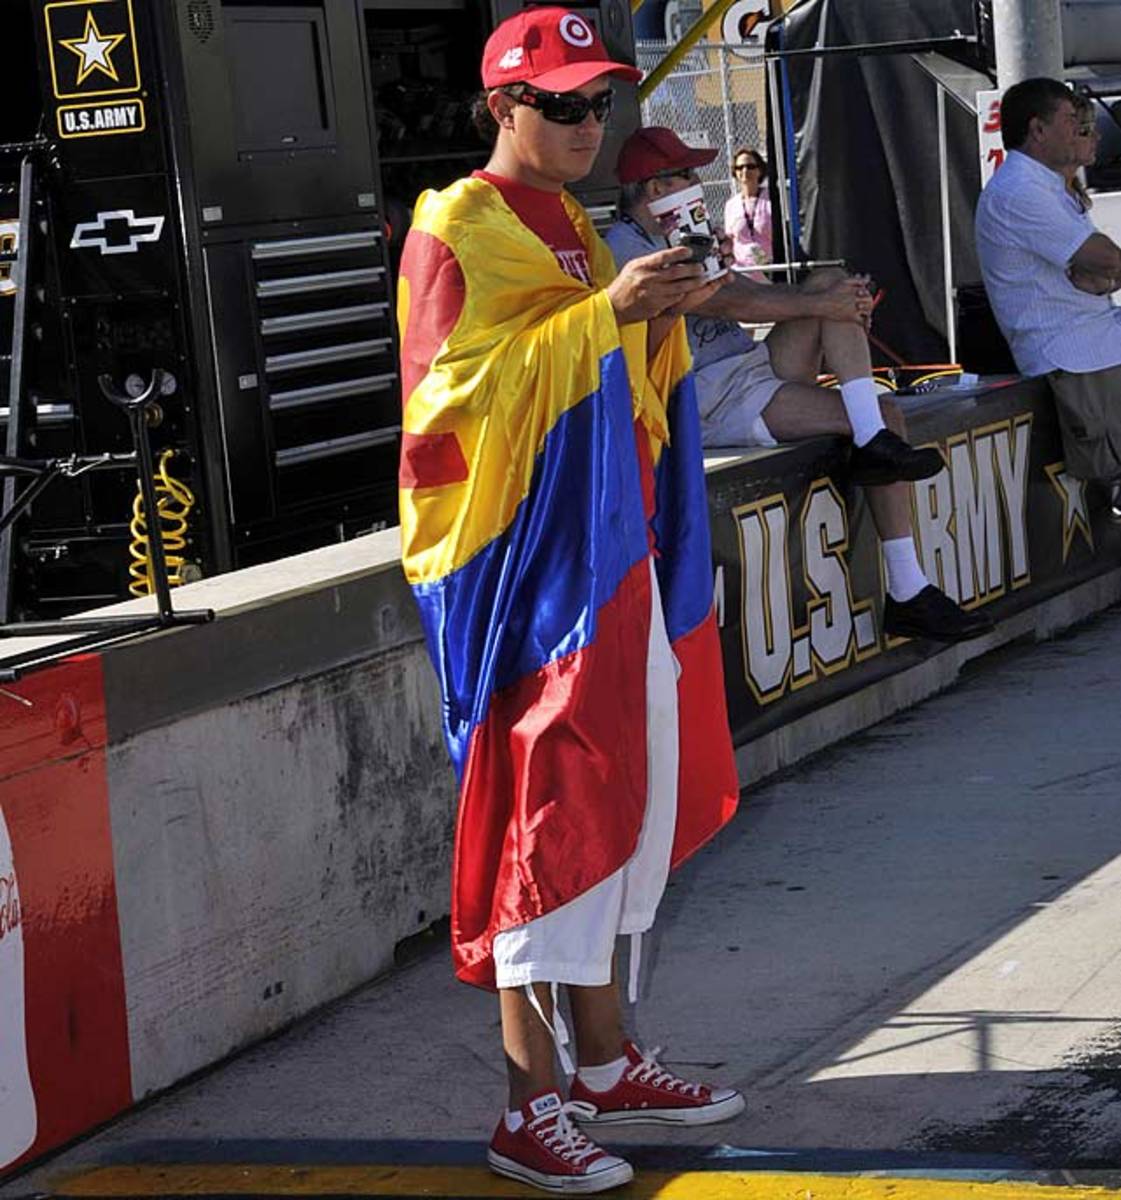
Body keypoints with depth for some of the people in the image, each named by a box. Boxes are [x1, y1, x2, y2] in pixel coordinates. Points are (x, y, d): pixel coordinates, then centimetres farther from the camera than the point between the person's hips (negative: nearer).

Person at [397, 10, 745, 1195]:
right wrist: (605, 310, -25)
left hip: (611, 551, 9)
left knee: (628, 789, 13)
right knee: (551, 802, -9)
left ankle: (603, 1055, 25)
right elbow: (461, 387, -20)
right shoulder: (458, 229, -9)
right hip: (525, 560, -9)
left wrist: (657, 316, 3)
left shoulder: (569, 224, 17)